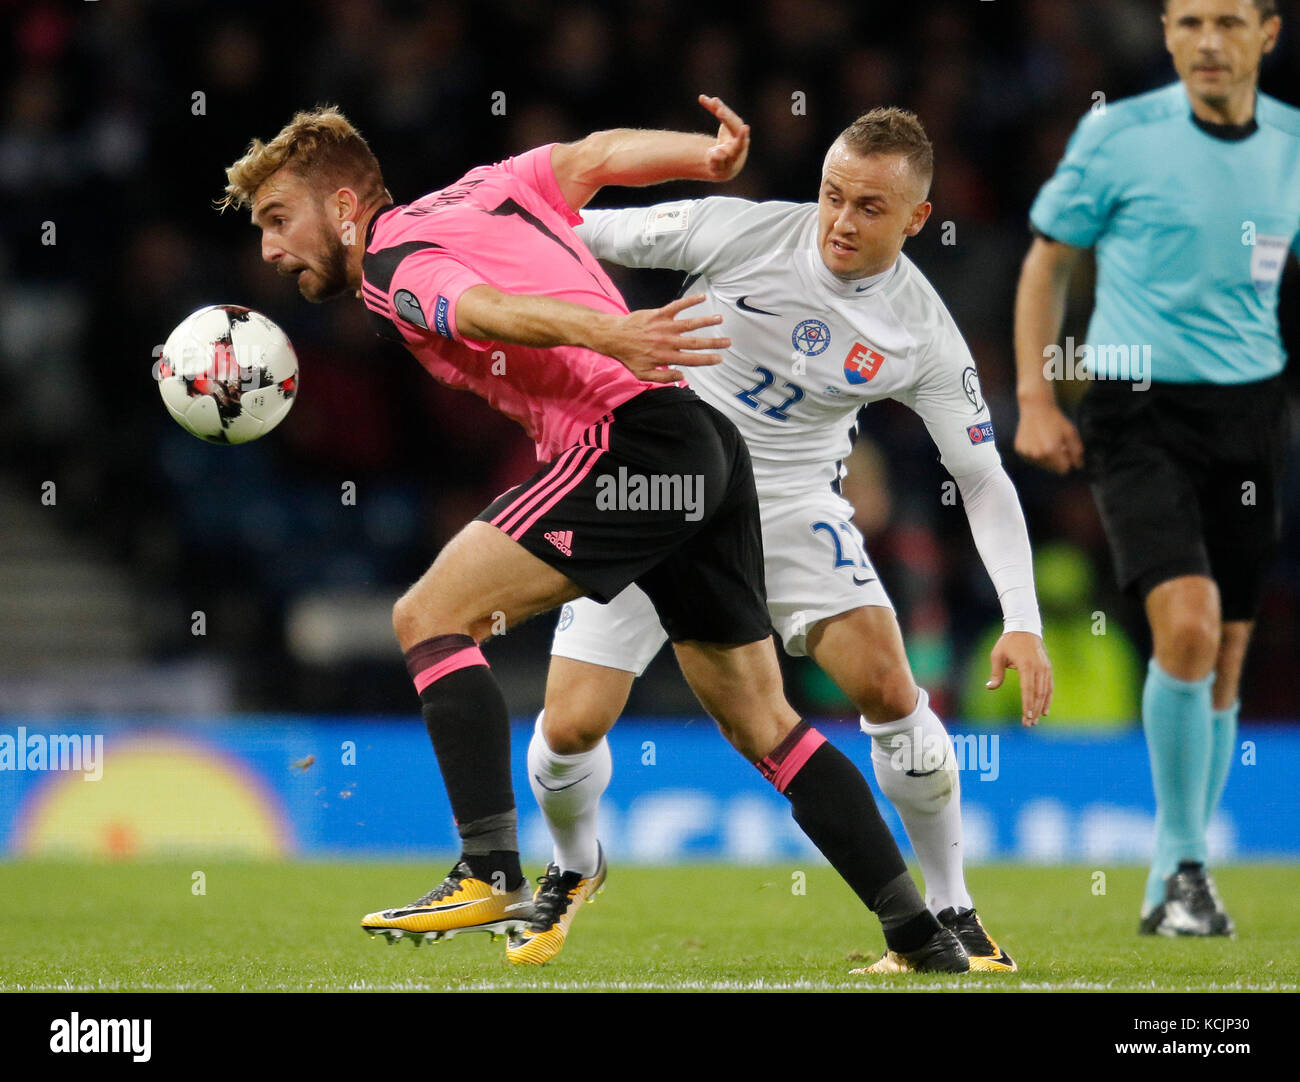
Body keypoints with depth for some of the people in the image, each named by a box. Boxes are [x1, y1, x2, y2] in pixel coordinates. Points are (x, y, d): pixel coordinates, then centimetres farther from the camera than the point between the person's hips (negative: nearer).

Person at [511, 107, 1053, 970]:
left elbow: (984, 480, -6)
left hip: (791, 504, 1)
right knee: (570, 728, -10)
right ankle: (575, 868, 25)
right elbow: (589, 233, -5)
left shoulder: (924, 335, -12)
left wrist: (1024, 624, -15)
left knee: (890, 692, -20)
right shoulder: (742, 231, -17)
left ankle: (952, 913, 1)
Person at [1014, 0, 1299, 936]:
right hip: (1136, 408, -4)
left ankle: (1176, 880, 20)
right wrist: (1034, 397, -3)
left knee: (1224, 658, 6)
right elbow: (1049, 258, 4)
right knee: (1187, 622, -20)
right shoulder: (1117, 135, -5)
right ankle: (1185, 867, -6)